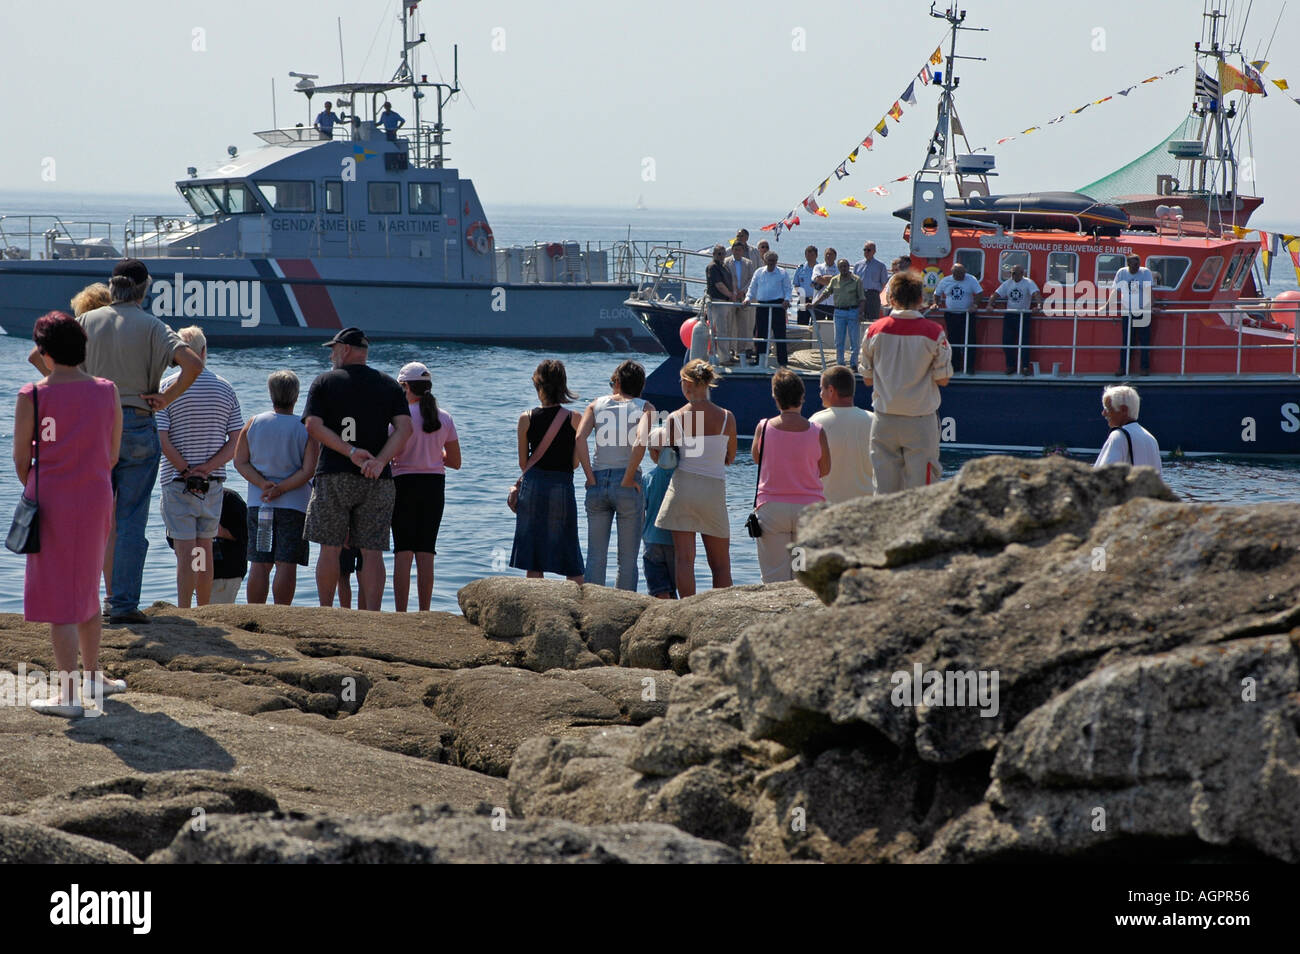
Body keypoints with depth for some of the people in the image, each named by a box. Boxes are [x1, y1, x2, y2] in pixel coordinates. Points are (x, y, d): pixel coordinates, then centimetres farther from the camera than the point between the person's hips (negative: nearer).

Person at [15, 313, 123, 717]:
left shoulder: (32, 396, -10)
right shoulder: (108, 392, 2)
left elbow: (21, 459, -5)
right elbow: (112, 455, 9)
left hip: (52, 501, -4)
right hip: (97, 500, 4)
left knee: (58, 597, -1)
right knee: (86, 588, 22)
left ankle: (69, 694, -5)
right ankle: (92, 676, 33)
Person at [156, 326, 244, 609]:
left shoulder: (167, 387, -7)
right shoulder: (224, 388, 4)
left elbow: (161, 439, -14)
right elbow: (237, 442, -1)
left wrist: (186, 469, -8)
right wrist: (206, 468, -7)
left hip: (177, 481, -4)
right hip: (213, 483, 4)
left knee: (186, 551, -5)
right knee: (205, 550, 13)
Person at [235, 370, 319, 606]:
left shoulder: (254, 423, 5)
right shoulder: (306, 428, -3)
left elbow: (240, 462, 1)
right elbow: (309, 470, -11)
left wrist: (263, 484, -7)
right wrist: (280, 489, -11)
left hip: (258, 504, 3)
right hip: (294, 506, -3)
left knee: (259, 565, 5)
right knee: (286, 565, -3)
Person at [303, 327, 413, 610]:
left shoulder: (325, 382, 4)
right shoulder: (390, 386, 10)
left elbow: (313, 426, -8)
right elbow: (404, 427, -3)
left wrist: (351, 453, -12)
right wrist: (379, 461, -12)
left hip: (333, 476, -2)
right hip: (378, 481, 2)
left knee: (330, 549, 3)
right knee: (372, 552, 2)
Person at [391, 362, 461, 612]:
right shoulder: (444, 418, 5)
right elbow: (455, 462, 9)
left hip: (405, 482, -4)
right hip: (435, 486, 4)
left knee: (403, 552, -2)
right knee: (426, 553, 6)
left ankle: (401, 613, -6)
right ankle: (424, 613, 3)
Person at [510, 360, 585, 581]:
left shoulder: (527, 419, -2)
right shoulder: (575, 419, -3)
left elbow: (523, 463, 5)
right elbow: (576, 462, 0)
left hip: (532, 487, 0)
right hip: (563, 486, 0)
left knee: (532, 558, 5)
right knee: (570, 554, 7)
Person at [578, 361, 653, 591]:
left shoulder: (597, 405, 10)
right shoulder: (645, 407, 4)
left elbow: (580, 438, -6)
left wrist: (590, 477, -4)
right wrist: (629, 477, -7)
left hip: (597, 483, 2)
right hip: (627, 484, -2)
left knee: (595, 557, 6)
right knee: (628, 561, 4)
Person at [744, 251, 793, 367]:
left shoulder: (782, 273, 5)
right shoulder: (759, 273, 12)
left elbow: (787, 289, 5)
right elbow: (752, 288, 16)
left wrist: (787, 299, -12)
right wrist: (748, 298, -1)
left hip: (777, 305, -3)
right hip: (762, 305, 3)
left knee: (779, 333, -3)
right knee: (760, 332, 3)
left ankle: (782, 360, 2)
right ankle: (757, 357, 11)